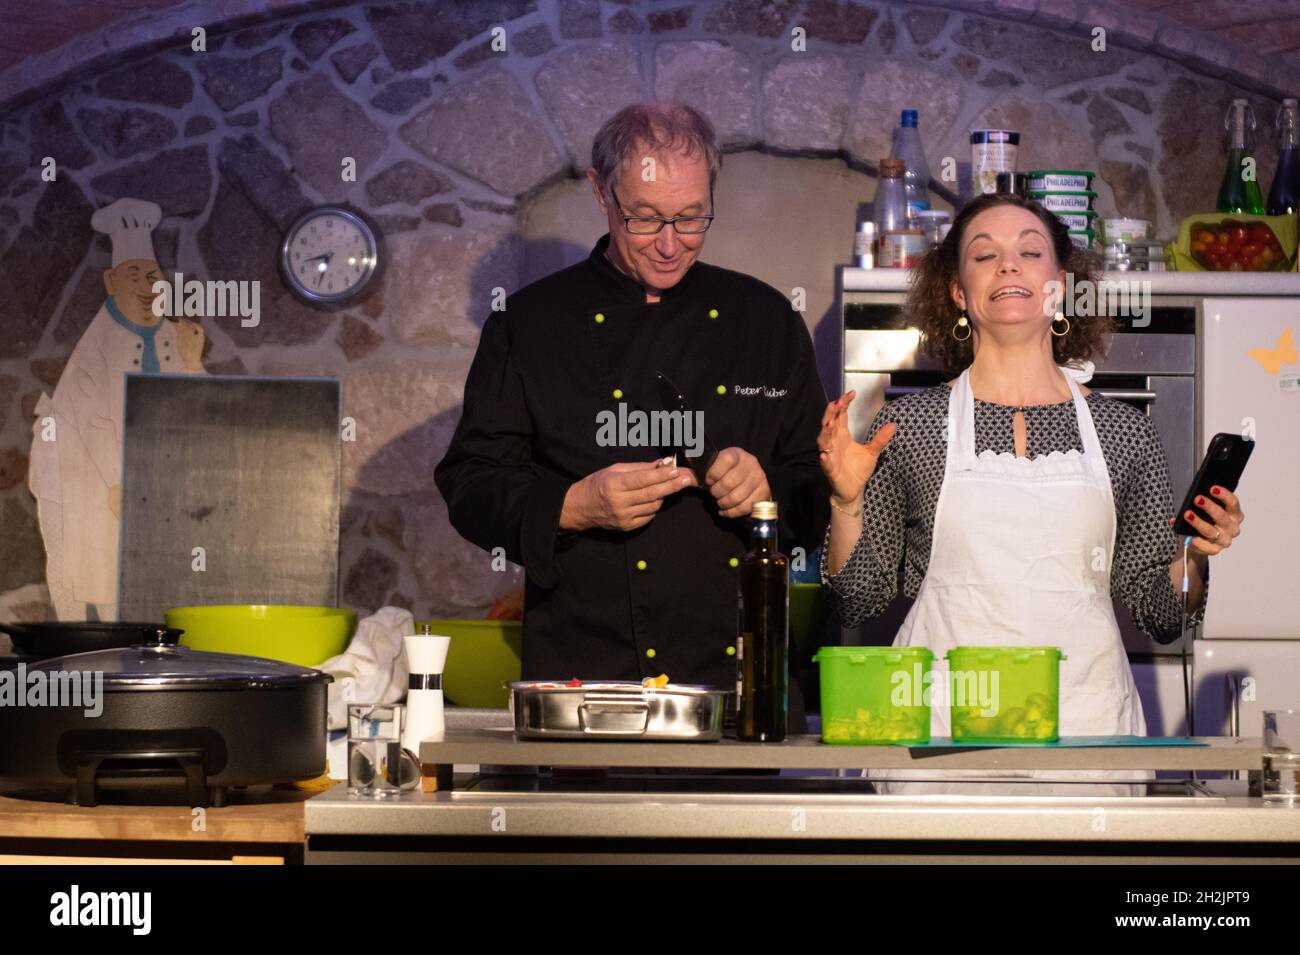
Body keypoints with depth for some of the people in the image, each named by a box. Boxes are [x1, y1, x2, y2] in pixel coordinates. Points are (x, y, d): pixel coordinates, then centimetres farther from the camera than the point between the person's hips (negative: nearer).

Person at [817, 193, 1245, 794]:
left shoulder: (1123, 433, 7)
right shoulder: (908, 425, 4)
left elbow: (1159, 618, 11)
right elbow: (860, 599, 7)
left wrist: (1194, 556, -7)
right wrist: (848, 501, -7)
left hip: (1086, 719, 1)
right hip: (940, 726, -1)